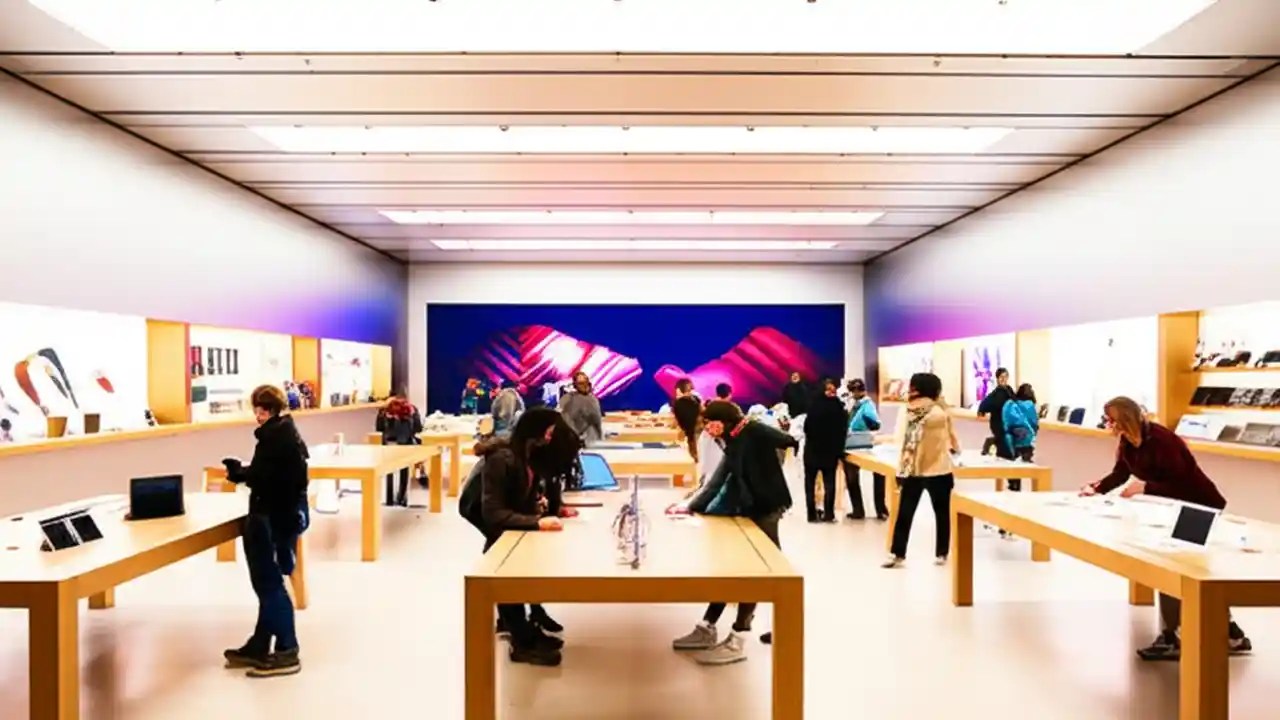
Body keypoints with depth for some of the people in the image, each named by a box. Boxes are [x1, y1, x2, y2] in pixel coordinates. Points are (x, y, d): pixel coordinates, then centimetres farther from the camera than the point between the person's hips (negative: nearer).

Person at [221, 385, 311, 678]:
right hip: (287, 512, 10)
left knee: (270, 583, -1)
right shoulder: (288, 431, 13)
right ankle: (258, 647, 27)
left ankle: (287, 652, 6)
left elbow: (259, 477, -22)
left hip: (273, 517, -10)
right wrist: (244, 470, 4)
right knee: (268, 582, 16)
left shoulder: (273, 435, -17)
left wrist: (236, 470, -5)